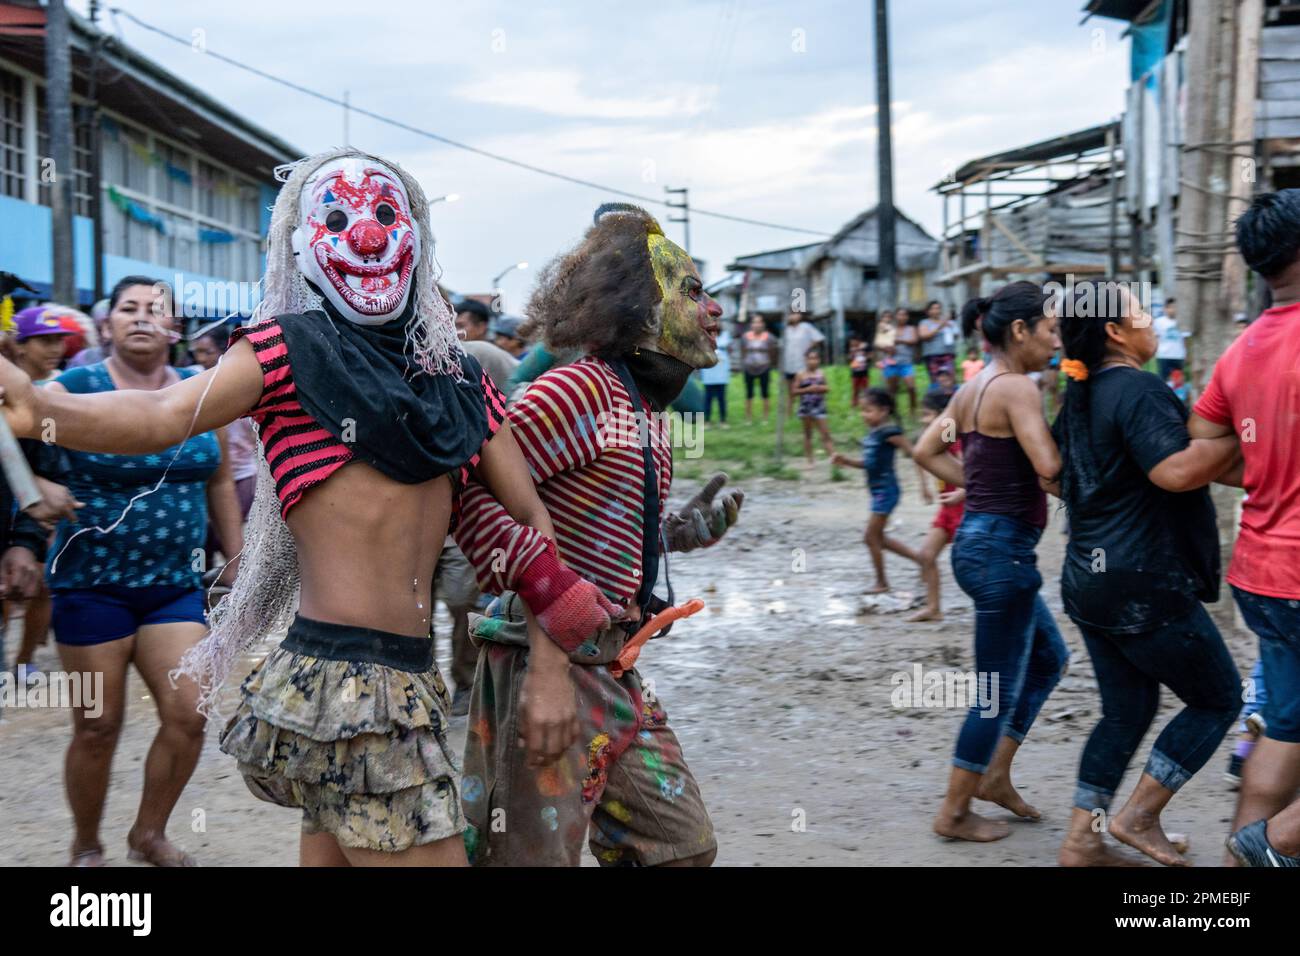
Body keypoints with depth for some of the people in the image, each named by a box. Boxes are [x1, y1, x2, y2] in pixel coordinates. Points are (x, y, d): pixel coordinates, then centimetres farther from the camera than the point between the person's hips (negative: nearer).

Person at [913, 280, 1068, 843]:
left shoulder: (972, 389, 11)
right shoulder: (1016, 388, -16)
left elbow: (927, 452, 17)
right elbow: (1050, 468, -26)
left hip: (979, 540, 10)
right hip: (1003, 547, -10)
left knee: (1049, 658, 23)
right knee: (999, 691, 2)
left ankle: (996, 776, 28)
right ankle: (954, 813, 14)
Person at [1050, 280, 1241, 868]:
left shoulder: (1081, 396, 14)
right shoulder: (1139, 391, -16)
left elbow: (1060, 474, 27)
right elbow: (1176, 471, -30)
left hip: (1090, 578, 9)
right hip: (1144, 585, -9)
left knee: (1126, 709, 16)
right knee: (1218, 698, 7)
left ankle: (1081, 841, 15)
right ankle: (1139, 816, 6)